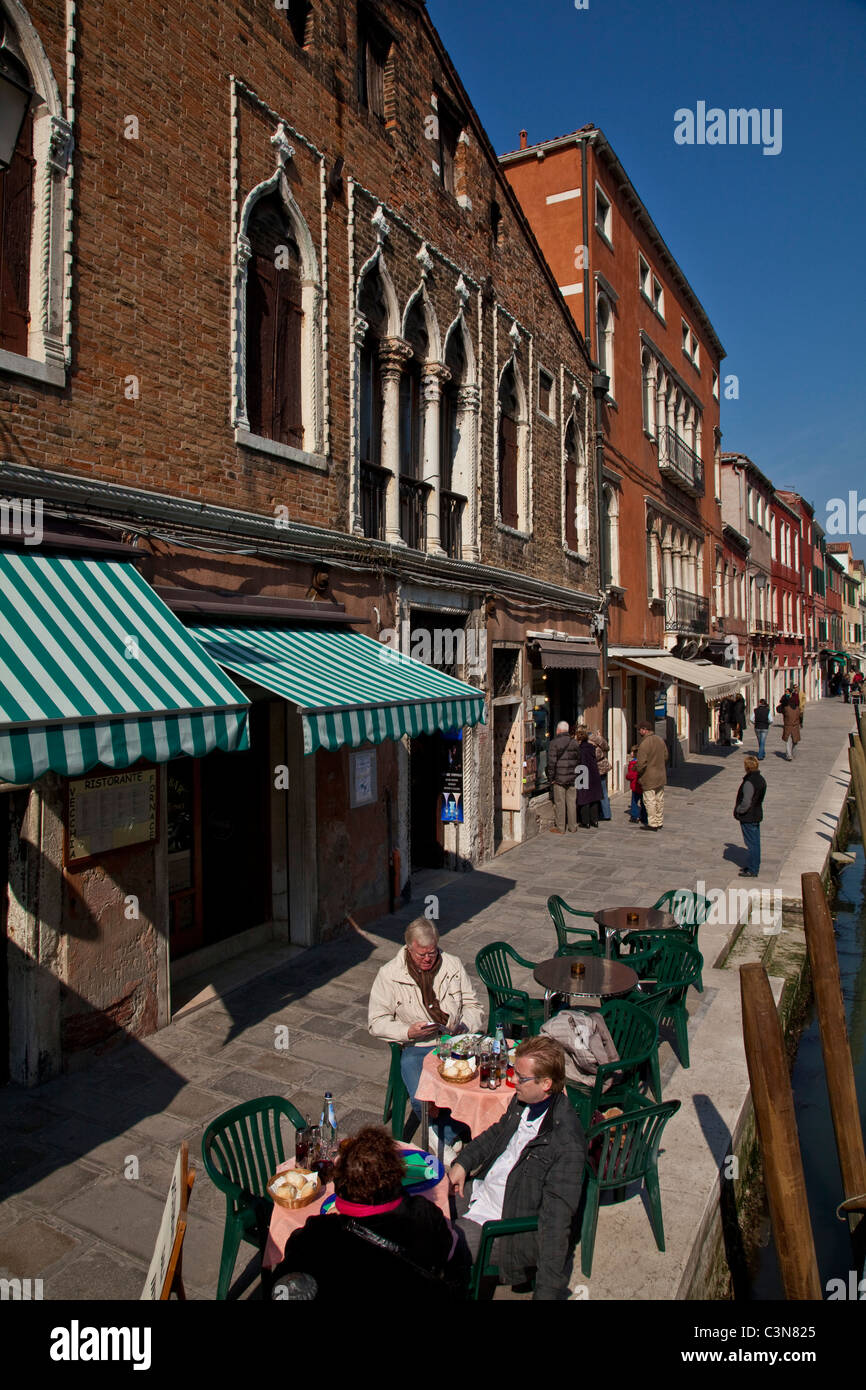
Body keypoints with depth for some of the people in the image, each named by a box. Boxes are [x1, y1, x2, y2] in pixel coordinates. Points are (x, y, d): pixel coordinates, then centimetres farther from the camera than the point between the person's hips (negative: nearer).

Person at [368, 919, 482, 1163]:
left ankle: (445, 1139, 2)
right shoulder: (389, 974, -4)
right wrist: (408, 1031, -17)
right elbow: (376, 1022, -2)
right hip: (415, 1049, -2)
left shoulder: (453, 966, 5)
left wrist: (465, 1026, -5)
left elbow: (472, 1005, 16)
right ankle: (450, 1136, 3)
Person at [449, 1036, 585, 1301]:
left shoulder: (567, 1145, -31)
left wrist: (548, 1291, -25)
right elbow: (497, 1132, 15)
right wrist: (463, 1163, 3)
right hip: (480, 1189, 8)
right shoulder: (523, 1101, -6)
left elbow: (556, 1219, -28)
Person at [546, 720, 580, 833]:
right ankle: (573, 826, 18)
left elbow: (551, 762, -11)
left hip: (559, 778, -5)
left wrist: (551, 778, -5)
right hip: (572, 778, 5)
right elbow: (577, 760, 9)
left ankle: (560, 828, 5)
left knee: (559, 803, 1)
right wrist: (575, 774, 16)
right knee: (572, 802, 11)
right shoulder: (574, 742, 6)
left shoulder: (554, 743, -10)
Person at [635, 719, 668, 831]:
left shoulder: (644, 743, -21)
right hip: (661, 776, 8)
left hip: (649, 778, -8)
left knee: (650, 801, 1)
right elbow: (666, 756, 15)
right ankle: (659, 822, 25)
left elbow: (641, 763, -22)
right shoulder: (660, 740, 5)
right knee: (659, 800, 15)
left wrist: (637, 771, -3)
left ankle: (652, 824, 5)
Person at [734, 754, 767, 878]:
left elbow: (746, 803, -25)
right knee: (755, 842, 17)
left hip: (748, 818, -9)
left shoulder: (749, 782, -25)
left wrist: (738, 811, -9)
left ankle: (752, 870, 7)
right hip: (757, 815, 9)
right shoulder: (761, 779, 5)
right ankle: (755, 866, 29)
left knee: (752, 843, -1)